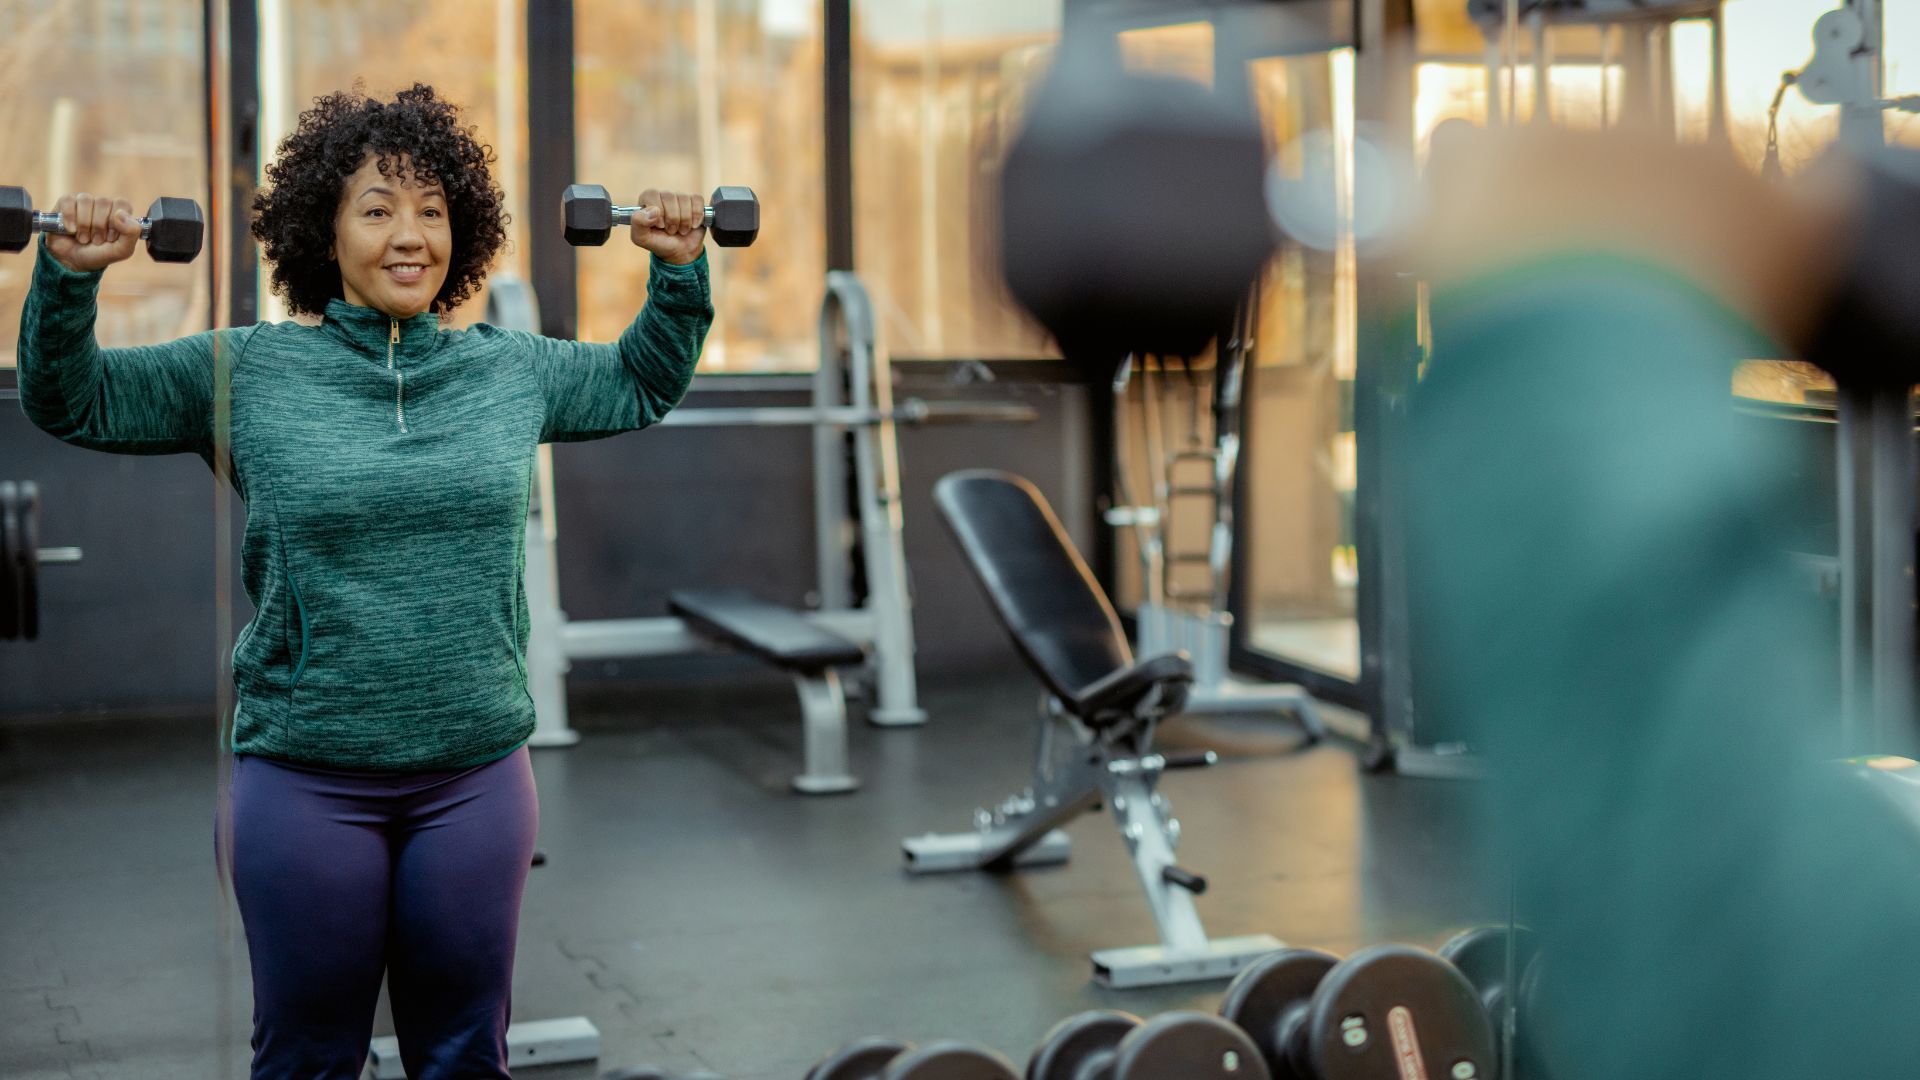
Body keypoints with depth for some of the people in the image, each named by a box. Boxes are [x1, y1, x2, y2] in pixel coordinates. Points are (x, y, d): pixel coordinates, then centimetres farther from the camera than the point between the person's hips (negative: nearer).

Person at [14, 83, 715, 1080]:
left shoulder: (510, 370, 5)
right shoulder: (247, 371, -2)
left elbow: (641, 384, 22)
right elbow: (66, 401, 5)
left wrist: (678, 267, 11)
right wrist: (71, 274, -10)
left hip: (476, 772, 2)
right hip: (306, 780, -2)